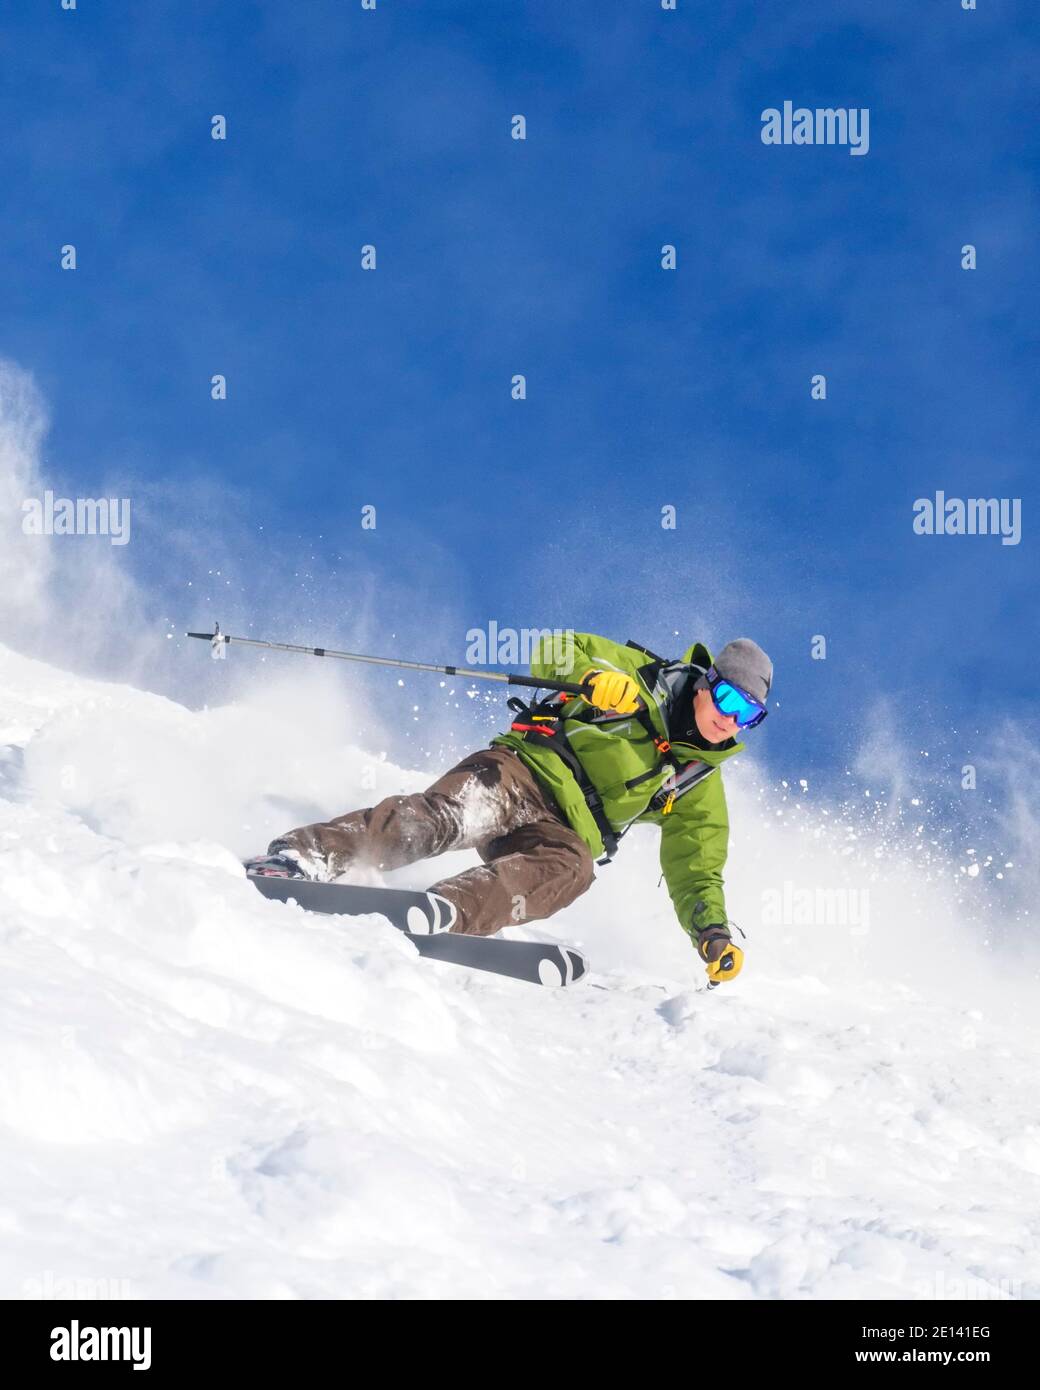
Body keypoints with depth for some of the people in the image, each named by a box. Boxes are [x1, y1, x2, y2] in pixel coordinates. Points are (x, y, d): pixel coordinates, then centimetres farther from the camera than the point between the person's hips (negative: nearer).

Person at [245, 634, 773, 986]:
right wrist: (593, 675, -15)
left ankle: (443, 912, -58)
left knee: (571, 868, -35)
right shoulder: (646, 675, 11)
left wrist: (714, 935, -2)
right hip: (523, 771, -2)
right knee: (446, 814, -34)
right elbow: (554, 651, 8)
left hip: (565, 830, 2)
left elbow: (697, 873, 17)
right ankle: (300, 856, -50)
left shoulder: (699, 785, 19)